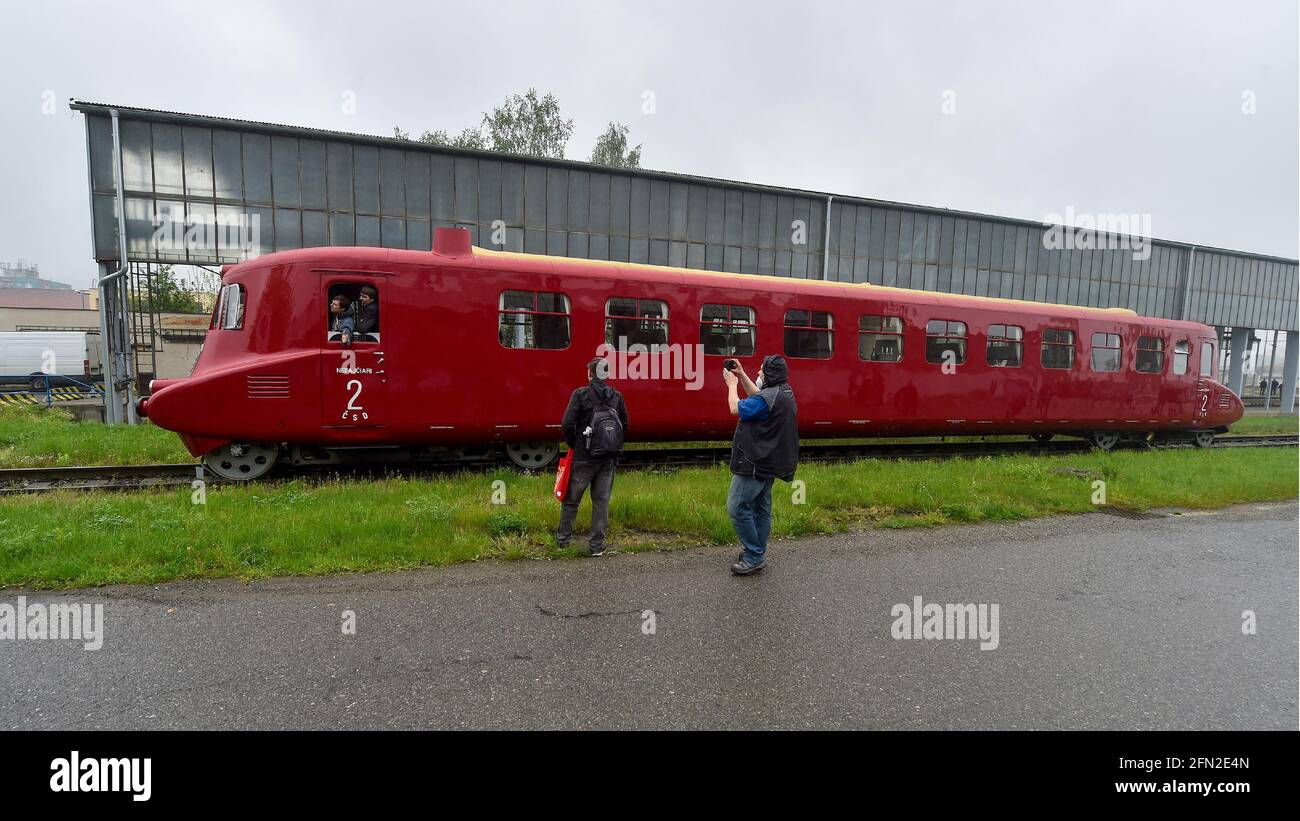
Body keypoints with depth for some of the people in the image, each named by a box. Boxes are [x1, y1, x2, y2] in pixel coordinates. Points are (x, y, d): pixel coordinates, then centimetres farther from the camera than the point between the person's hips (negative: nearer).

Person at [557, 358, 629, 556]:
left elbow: (567, 424, -13)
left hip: (583, 458, -3)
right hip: (608, 459, 3)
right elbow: (625, 425, 9)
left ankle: (563, 539, 22)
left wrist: (573, 445, 2)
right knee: (601, 501, 9)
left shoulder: (581, 394, -9)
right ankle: (597, 545, 11)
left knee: (571, 500, 12)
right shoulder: (617, 396, 5)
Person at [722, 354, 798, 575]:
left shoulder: (769, 397, -23)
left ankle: (754, 557, -1)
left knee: (737, 507, -6)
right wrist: (741, 375, 19)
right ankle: (758, 552, 26)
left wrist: (732, 384, 0)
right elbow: (757, 396, 23)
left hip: (756, 463, -10)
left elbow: (736, 409, -15)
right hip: (769, 463, 10)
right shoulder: (783, 393, 9)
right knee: (761, 507, 16)